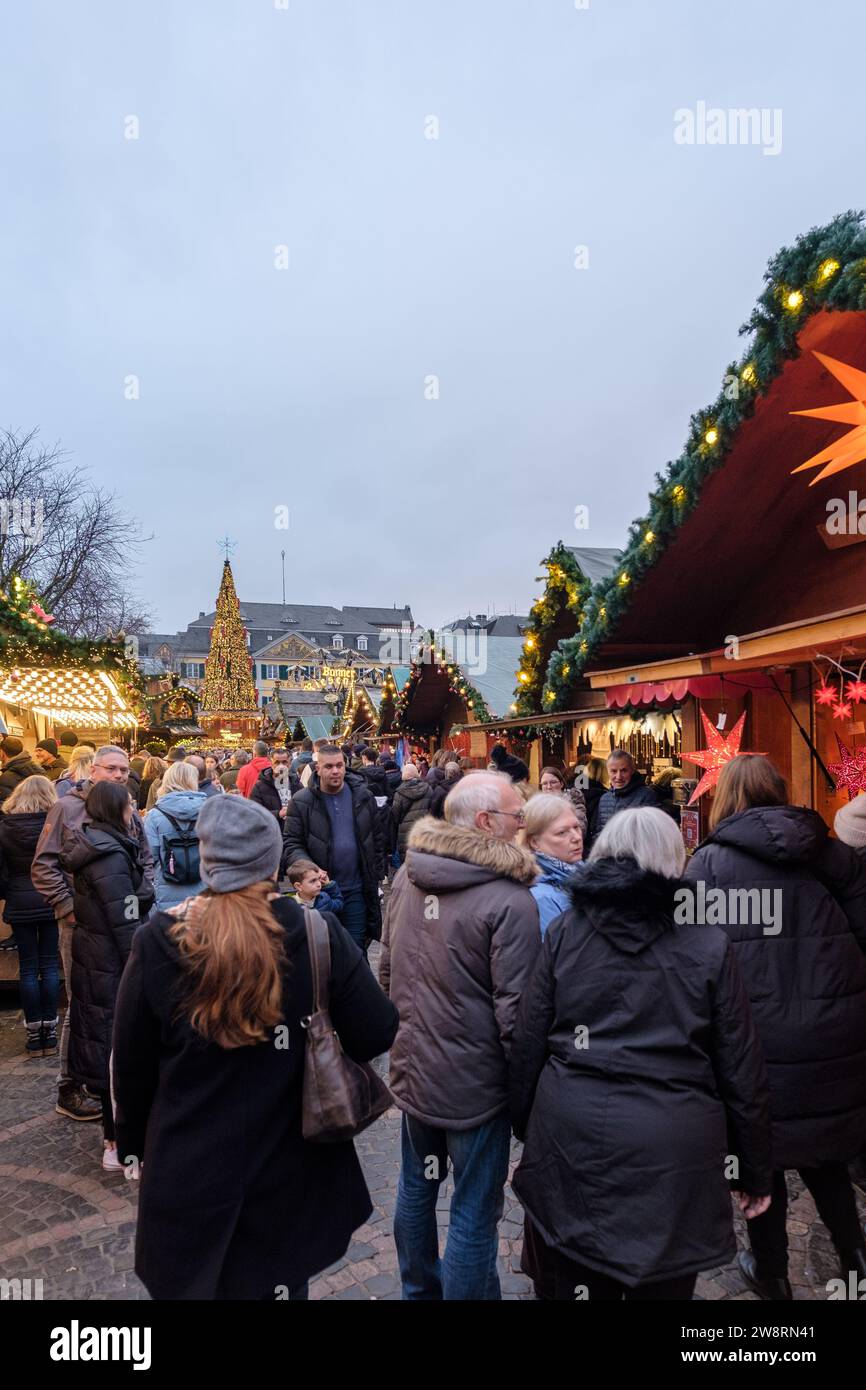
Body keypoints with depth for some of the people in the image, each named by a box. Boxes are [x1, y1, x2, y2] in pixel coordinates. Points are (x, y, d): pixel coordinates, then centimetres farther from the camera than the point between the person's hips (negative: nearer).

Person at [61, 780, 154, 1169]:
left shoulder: (93, 846, 7)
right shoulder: (110, 857, -22)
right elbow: (125, 924, -23)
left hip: (92, 958, 9)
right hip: (111, 965, -9)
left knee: (102, 1041, 18)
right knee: (117, 1046, 1)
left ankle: (115, 1126, 33)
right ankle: (118, 1144, 13)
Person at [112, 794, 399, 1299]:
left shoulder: (158, 941, -15)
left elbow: (132, 1065, -5)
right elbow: (376, 1036, -13)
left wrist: (134, 1144, 12)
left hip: (187, 1170, 0)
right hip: (289, 1168, 1)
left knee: (192, 1282, 24)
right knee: (276, 1281, 25)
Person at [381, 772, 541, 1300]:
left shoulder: (407, 874, -2)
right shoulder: (511, 902, -23)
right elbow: (513, 1009, -21)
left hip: (412, 1069, 7)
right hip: (475, 1082, -7)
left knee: (417, 1188, 26)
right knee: (474, 1215, 10)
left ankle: (419, 1290, 46)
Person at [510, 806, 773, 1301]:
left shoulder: (566, 931, -2)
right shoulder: (709, 944, -5)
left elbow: (528, 1043, 2)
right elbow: (741, 1071, 0)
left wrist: (526, 1126, 16)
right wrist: (756, 1171, 13)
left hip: (572, 1135, 2)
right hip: (671, 1150, -1)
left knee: (576, 1282, 18)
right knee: (660, 1284, 18)